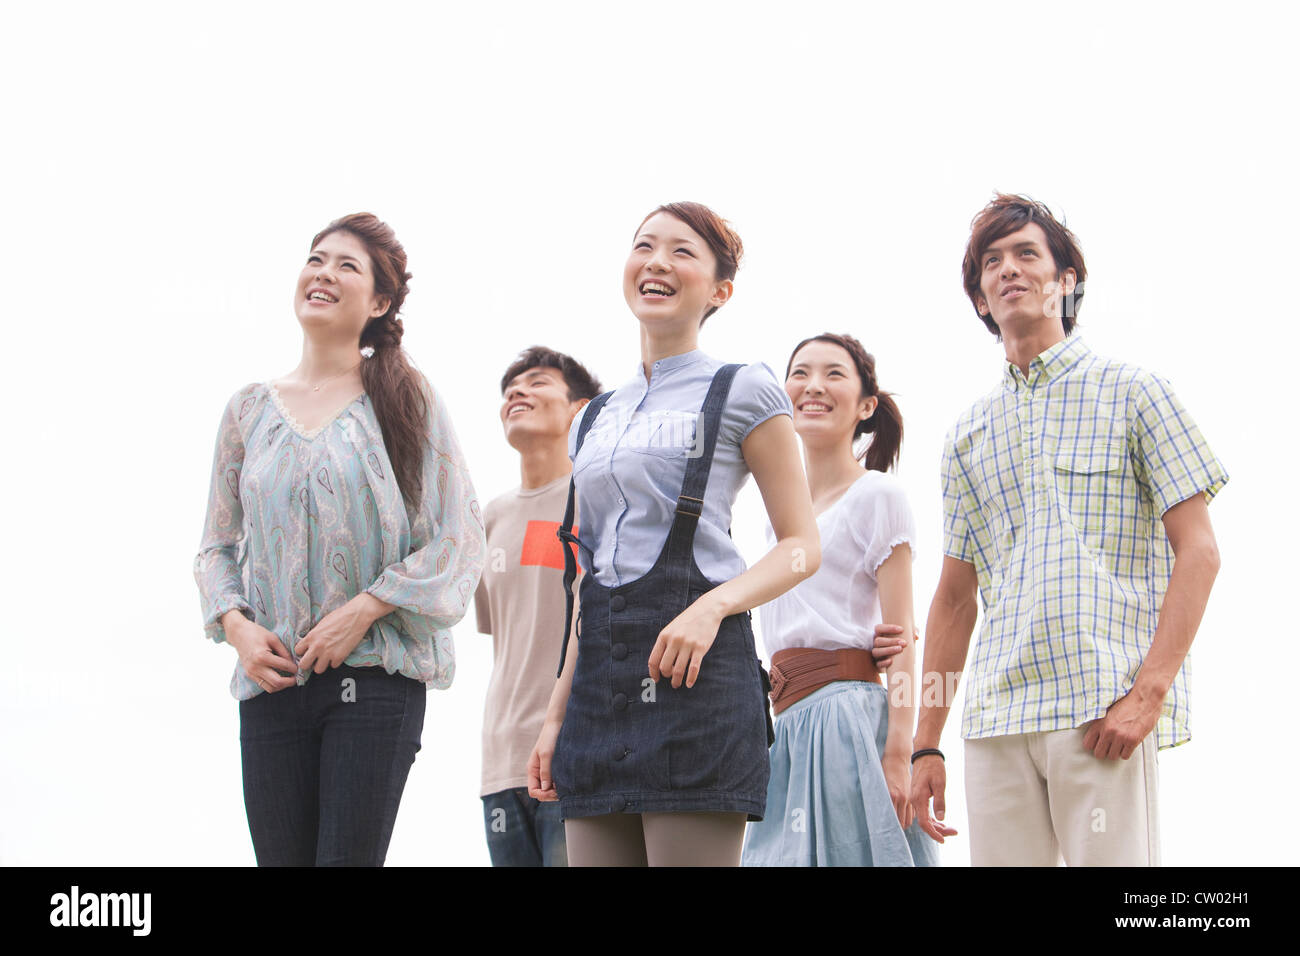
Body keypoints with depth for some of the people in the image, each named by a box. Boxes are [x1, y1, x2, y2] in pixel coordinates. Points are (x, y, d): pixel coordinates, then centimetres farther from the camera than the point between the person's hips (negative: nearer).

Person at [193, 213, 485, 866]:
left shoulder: (407, 401, 4)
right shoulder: (250, 409, 13)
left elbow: (458, 539, -1)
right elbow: (217, 547, 17)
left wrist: (361, 611, -10)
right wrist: (236, 626, -2)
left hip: (376, 673, -3)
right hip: (271, 681, 3)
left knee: (350, 855, -10)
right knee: (281, 856, 0)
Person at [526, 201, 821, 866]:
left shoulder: (744, 392, 4)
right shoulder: (594, 420, 22)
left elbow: (801, 548, 0)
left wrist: (712, 607, -18)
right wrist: (555, 716, 17)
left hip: (695, 664, -6)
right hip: (600, 674, 6)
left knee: (689, 855, -11)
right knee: (593, 854, 0)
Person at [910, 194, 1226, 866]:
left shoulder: (1131, 394, 8)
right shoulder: (969, 436, 20)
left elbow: (1197, 552, 0)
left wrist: (1149, 691, -12)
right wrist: (926, 743, 14)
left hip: (1107, 704, -4)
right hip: (996, 712, 4)